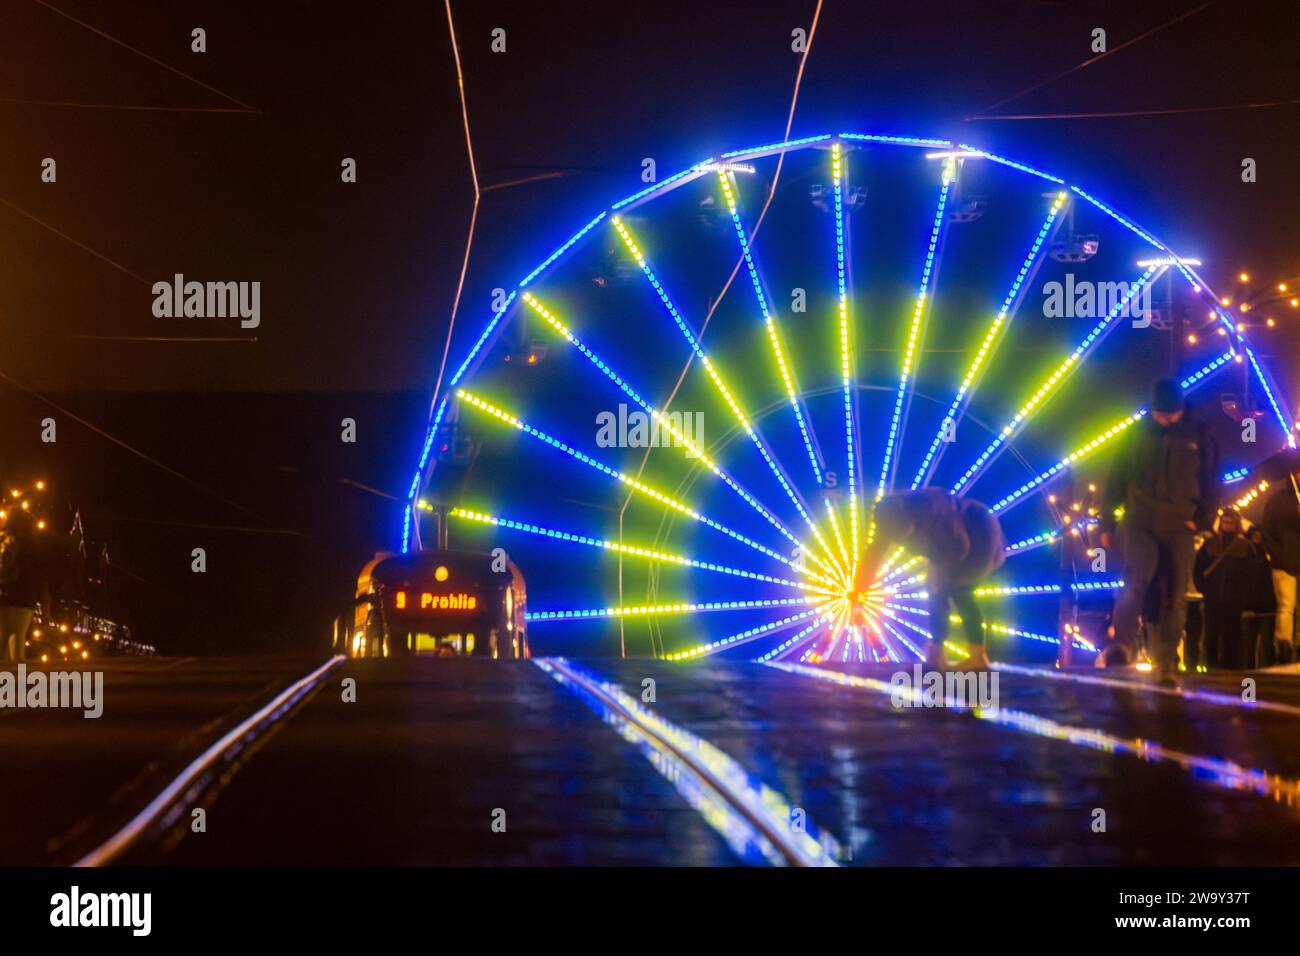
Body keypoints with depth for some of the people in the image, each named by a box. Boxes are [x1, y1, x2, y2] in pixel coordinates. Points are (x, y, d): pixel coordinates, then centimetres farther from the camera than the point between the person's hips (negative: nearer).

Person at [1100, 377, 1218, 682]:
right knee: (1135, 579, -24)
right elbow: (1115, 480, 10)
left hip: (1179, 528, 1)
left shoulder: (1198, 436, 6)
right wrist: (1107, 524, 8)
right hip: (1140, 523, -1)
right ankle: (1123, 645, -30)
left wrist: (1202, 520, 0)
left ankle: (1167, 665, 1)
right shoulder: (1137, 434, 6)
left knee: (1175, 597, -2)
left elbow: (1210, 483, 11)